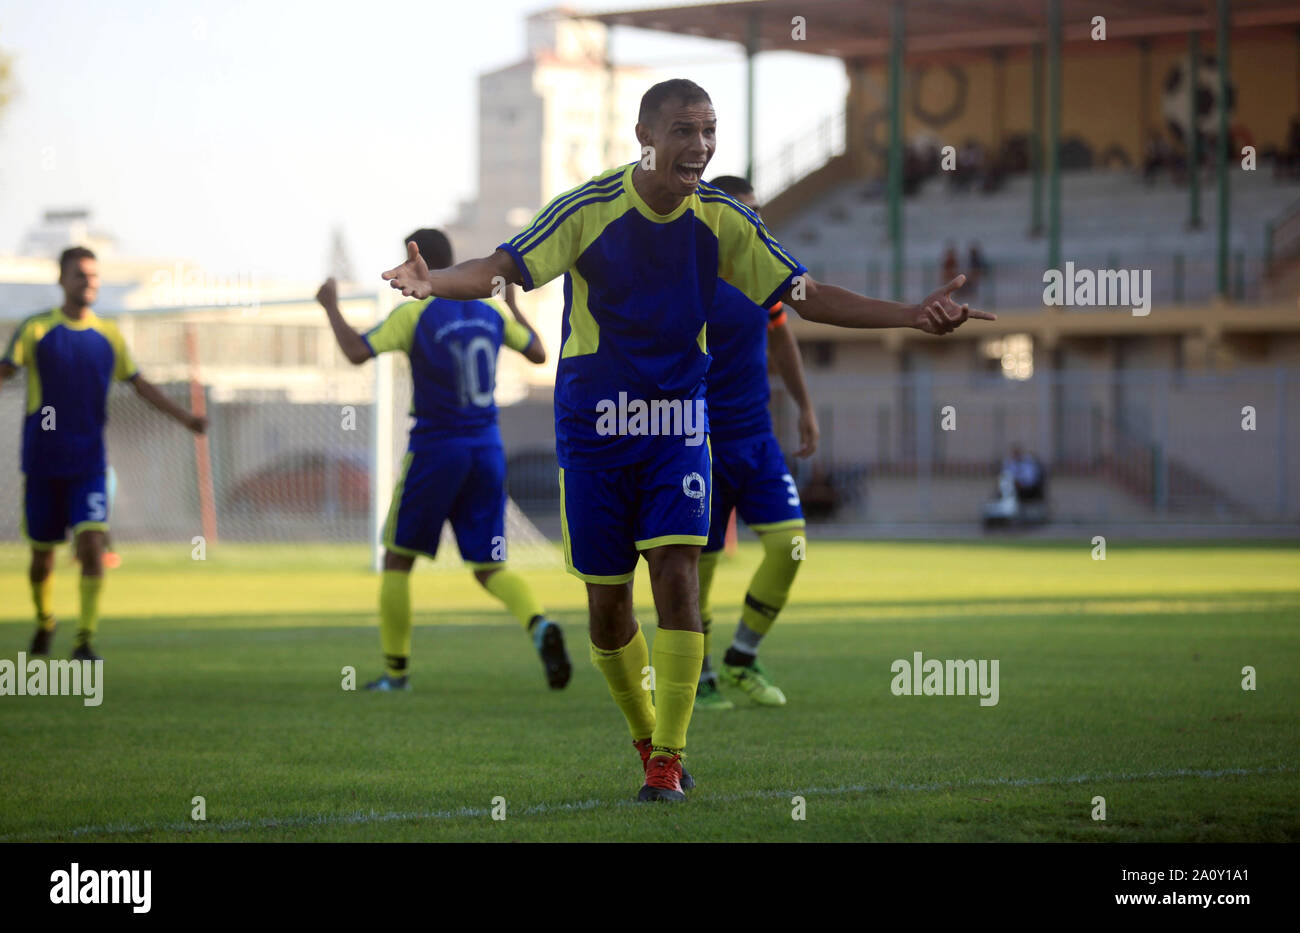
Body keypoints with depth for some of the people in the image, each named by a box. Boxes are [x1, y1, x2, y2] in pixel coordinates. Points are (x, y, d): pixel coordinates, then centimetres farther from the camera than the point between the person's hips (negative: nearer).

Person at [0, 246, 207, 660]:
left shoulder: (109, 336, 7)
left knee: (93, 543, -15)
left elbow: (140, 384, 14)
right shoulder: (36, 330, -2)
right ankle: (44, 623, 33)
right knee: (43, 551, 6)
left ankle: (84, 640, -12)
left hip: (89, 462, 1)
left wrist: (184, 417, 8)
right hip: (43, 461, -1)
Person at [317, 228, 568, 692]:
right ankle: (540, 626, -22)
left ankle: (395, 670, 13)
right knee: (489, 568, 7)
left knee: (397, 559, 11)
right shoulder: (490, 313, 6)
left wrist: (331, 306, -1)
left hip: (435, 449, -5)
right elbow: (538, 353, 18)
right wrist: (512, 303, 32)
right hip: (487, 449, 5)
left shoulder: (415, 314, -10)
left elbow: (357, 352, -17)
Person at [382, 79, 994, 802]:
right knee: (607, 599, 4)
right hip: (593, 425, -1)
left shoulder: (723, 221, -2)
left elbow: (807, 296, 3)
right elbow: (503, 269, -15)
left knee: (677, 579, -14)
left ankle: (668, 763, -11)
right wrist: (431, 281, -36)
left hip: (680, 424, 1)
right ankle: (647, 738, 27)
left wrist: (914, 315, -6)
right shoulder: (588, 211, -11)